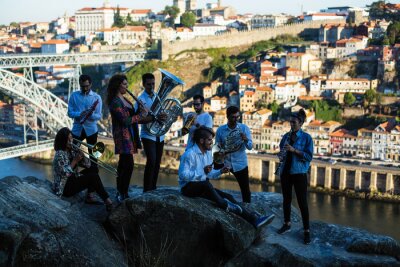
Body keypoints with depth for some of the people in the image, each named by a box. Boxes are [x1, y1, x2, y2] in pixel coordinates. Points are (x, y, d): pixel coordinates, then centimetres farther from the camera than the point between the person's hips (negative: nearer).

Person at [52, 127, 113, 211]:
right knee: (93, 177, -18)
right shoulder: (60, 154, -17)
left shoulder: (72, 151, 6)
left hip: (73, 179, 9)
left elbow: (87, 165, 5)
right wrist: (75, 161, -21)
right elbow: (65, 173, -26)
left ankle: (89, 196, -3)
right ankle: (107, 201, -16)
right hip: (65, 187, -9)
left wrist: (82, 155, -13)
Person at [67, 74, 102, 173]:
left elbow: (99, 116, -7)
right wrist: (80, 114, -22)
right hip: (77, 129, 1)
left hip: (91, 129, -1)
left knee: (93, 154, 6)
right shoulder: (74, 95, 1)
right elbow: (70, 113, -3)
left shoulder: (96, 97, -3)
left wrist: (91, 114, -29)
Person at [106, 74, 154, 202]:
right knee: (128, 165, -11)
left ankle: (120, 193, 20)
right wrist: (140, 115, -12)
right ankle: (123, 194, -6)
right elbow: (125, 121, -20)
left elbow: (133, 117, 15)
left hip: (129, 135, 9)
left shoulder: (124, 100, 16)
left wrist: (152, 117, 6)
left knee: (123, 165, 13)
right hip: (123, 136, -9)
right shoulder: (115, 102, -13)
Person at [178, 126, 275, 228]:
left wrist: (220, 171, -1)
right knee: (206, 184, -41)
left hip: (203, 188, 7)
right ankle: (223, 204, -28)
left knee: (228, 197, -11)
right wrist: (203, 171, -28)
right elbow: (183, 175, -24)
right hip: (189, 187, -7)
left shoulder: (208, 153, 13)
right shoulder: (190, 154, -15)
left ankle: (254, 219, -18)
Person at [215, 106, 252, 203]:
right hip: (224, 163, 0)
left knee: (245, 189, 6)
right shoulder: (220, 130, -3)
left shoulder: (244, 128, -5)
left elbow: (250, 147, -8)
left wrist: (246, 140, -29)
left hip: (240, 164, 0)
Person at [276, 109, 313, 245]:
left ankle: (307, 231, 3)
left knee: (302, 202, -3)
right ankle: (287, 224, 31)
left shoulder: (306, 138, -8)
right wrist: (281, 156, -8)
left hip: (299, 173, -5)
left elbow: (309, 157, -13)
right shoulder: (286, 136, 6)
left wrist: (294, 150, -22)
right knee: (286, 199, 16)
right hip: (285, 172, 5)